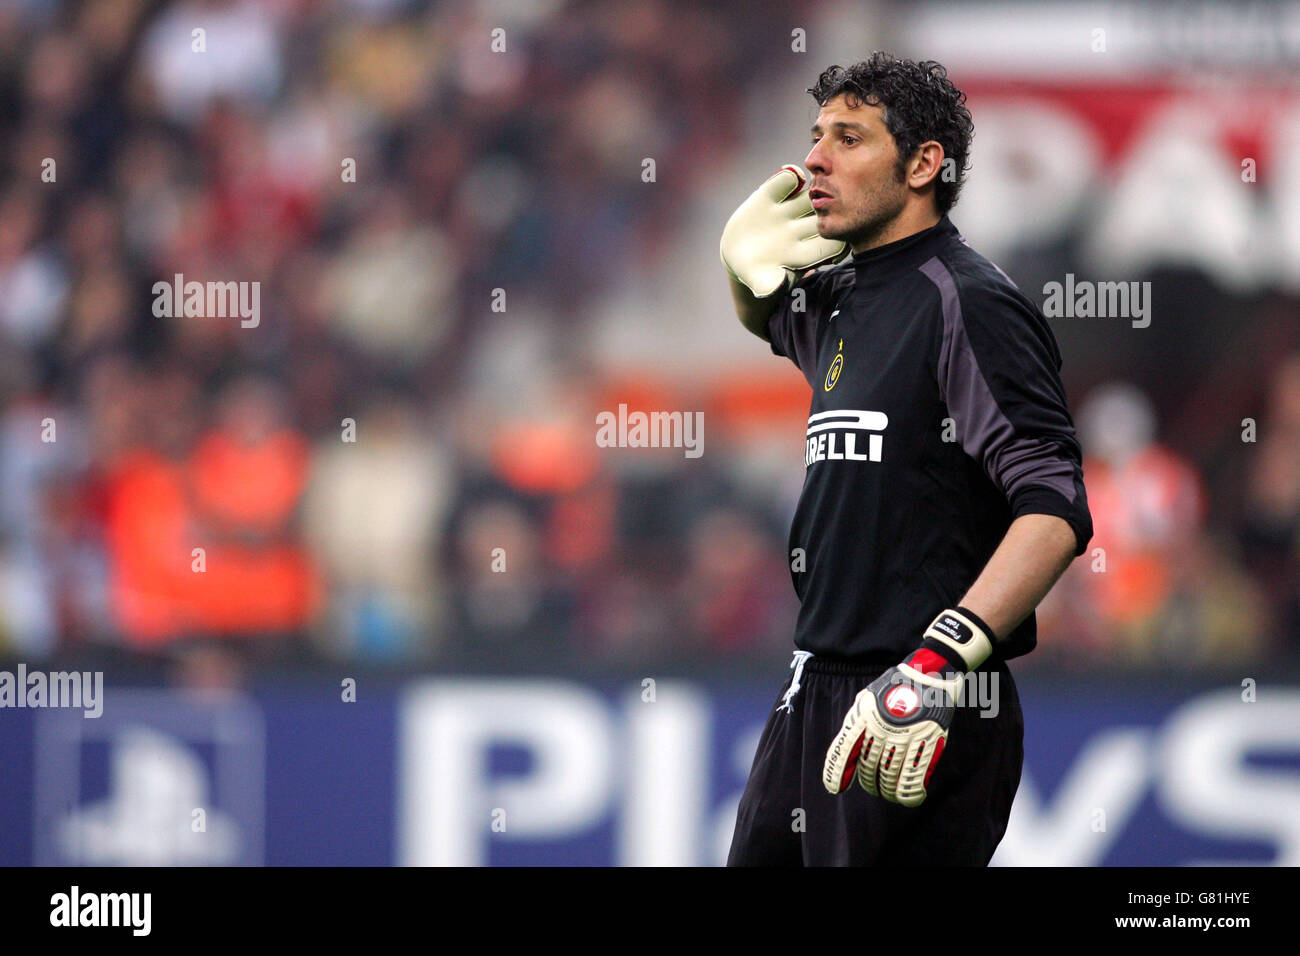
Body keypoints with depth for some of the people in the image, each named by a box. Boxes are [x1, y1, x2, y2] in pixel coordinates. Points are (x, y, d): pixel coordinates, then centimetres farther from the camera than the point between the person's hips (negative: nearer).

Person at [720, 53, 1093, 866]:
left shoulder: (968, 304, -12)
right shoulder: (845, 296, 15)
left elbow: (1056, 507, -21)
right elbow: (768, 319, 40)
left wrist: (940, 662, -32)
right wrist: (750, 260, 15)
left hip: (928, 724, -9)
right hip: (815, 699, 9)